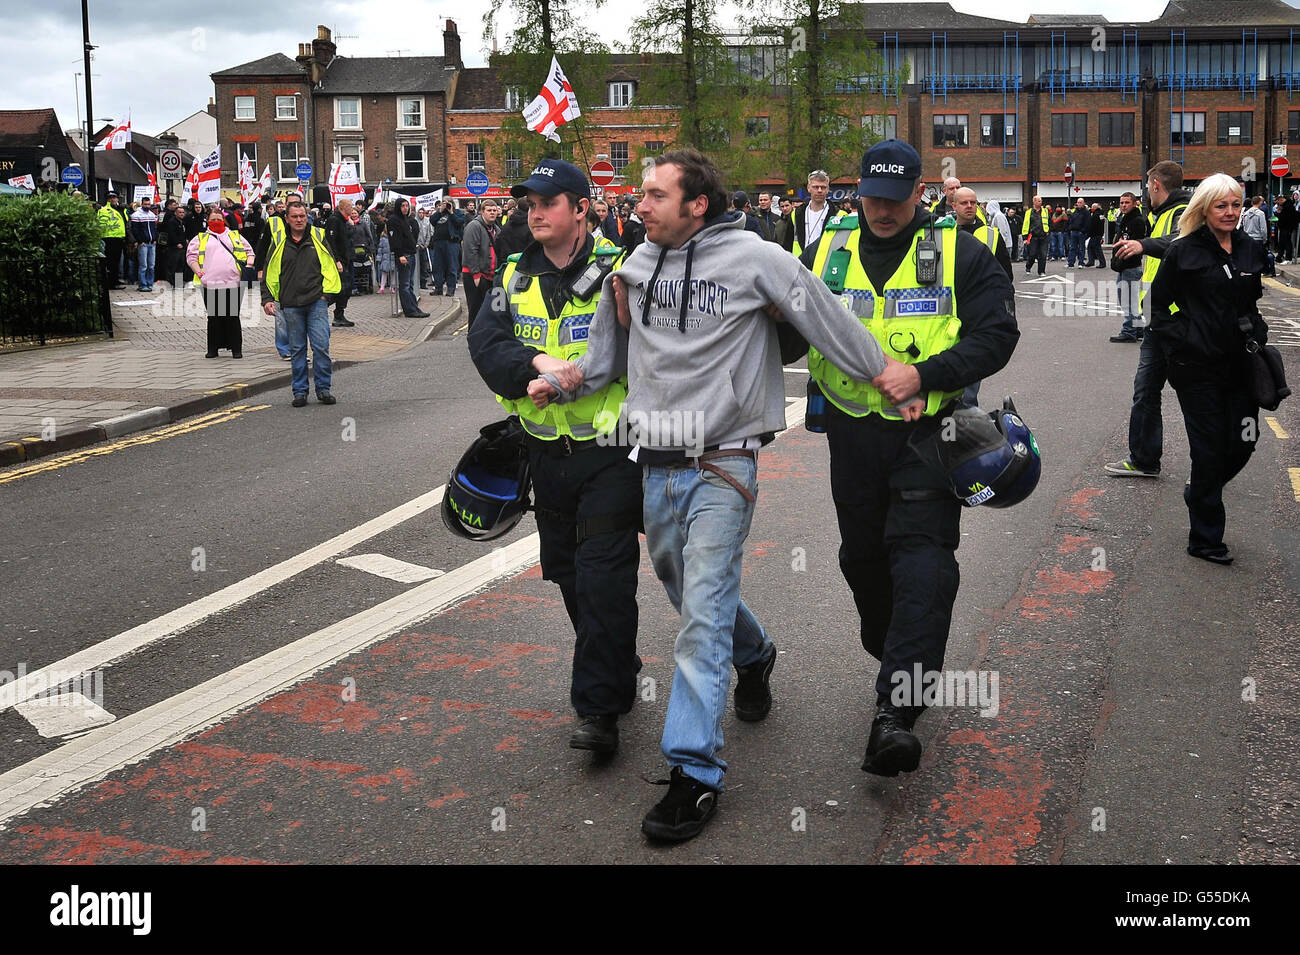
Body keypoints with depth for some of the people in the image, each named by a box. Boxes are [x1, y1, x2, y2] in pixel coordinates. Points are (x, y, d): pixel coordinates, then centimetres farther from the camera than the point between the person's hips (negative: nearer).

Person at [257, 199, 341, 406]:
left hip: (317, 302, -1)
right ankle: (300, 391, 14)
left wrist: (326, 294, 2)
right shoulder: (278, 242, 6)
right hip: (291, 304, 1)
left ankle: (323, 389, 4)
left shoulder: (318, 237, 6)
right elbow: (269, 272, 11)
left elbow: (330, 268, 10)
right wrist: (267, 299, 3)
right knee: (297, 350, 6)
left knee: (321, 346, -7)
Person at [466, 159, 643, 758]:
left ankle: (599, 708, -1)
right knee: (567, 573, 15)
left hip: (610, 448, -6)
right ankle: (617, 671, 35)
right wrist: (539, 361, -20)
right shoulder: (515, 278, 9)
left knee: (603, 576, -9)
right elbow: (485, 342, -4)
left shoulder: (619, 271, -7)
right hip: (546, 454, 6)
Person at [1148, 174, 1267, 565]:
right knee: (1209, 449, -1)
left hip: (1240, 364, 5)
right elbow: (1159, 304, 0)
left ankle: (1199, 493, 36)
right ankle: (1205, 538, 12)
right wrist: (1177, 346, -6)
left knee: (1243, 444, 5)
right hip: (1199, 367, -5)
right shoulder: (1184, 252, -6)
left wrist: (1257, 336, 10)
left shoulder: (1252, 250, 9)